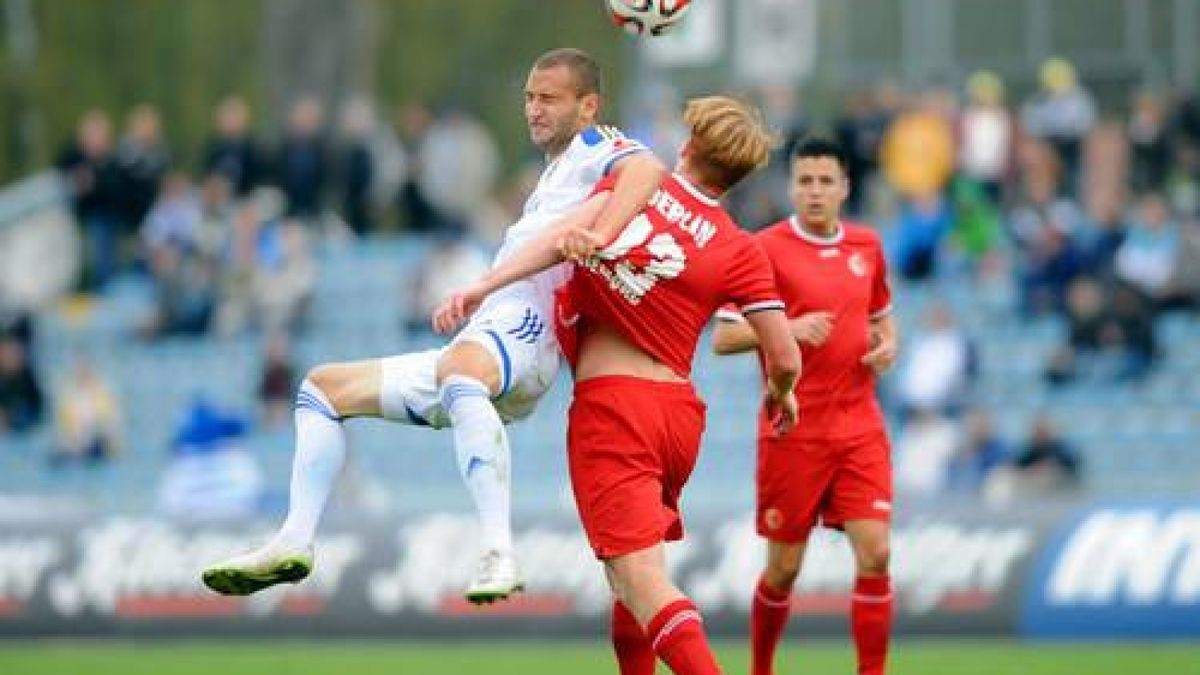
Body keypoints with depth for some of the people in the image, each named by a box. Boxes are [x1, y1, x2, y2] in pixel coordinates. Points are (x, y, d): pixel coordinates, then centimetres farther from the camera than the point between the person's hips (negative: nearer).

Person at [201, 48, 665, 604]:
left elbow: (647, 169, -21)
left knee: (458, 367, -45)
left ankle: (498, 554, -54)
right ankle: (295, 543, 3)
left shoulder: (592, 149, 2)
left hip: (522, 328, -11)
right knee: (323, 386, 16)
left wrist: (599, 231, -38)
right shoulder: (555, 173, 32)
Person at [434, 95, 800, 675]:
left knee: (638, 576, -12)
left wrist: (483, 286, -22)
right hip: (679, 411, 4)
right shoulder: (739, 252, 5)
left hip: (610, 403, -4)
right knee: (630, 569, 25)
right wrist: (780, 395, 24)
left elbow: (570, 235, -17)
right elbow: (785, 359, 0)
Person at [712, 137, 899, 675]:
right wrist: (788, 328, -23)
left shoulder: (867, 246, 10)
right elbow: (722, 338, -8)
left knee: (874, 554, -10)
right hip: (793, 430, -3)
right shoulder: (766, 248, -6)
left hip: (860, 428, 3)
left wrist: (887, 344, 4)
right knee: (784, 566, 3)